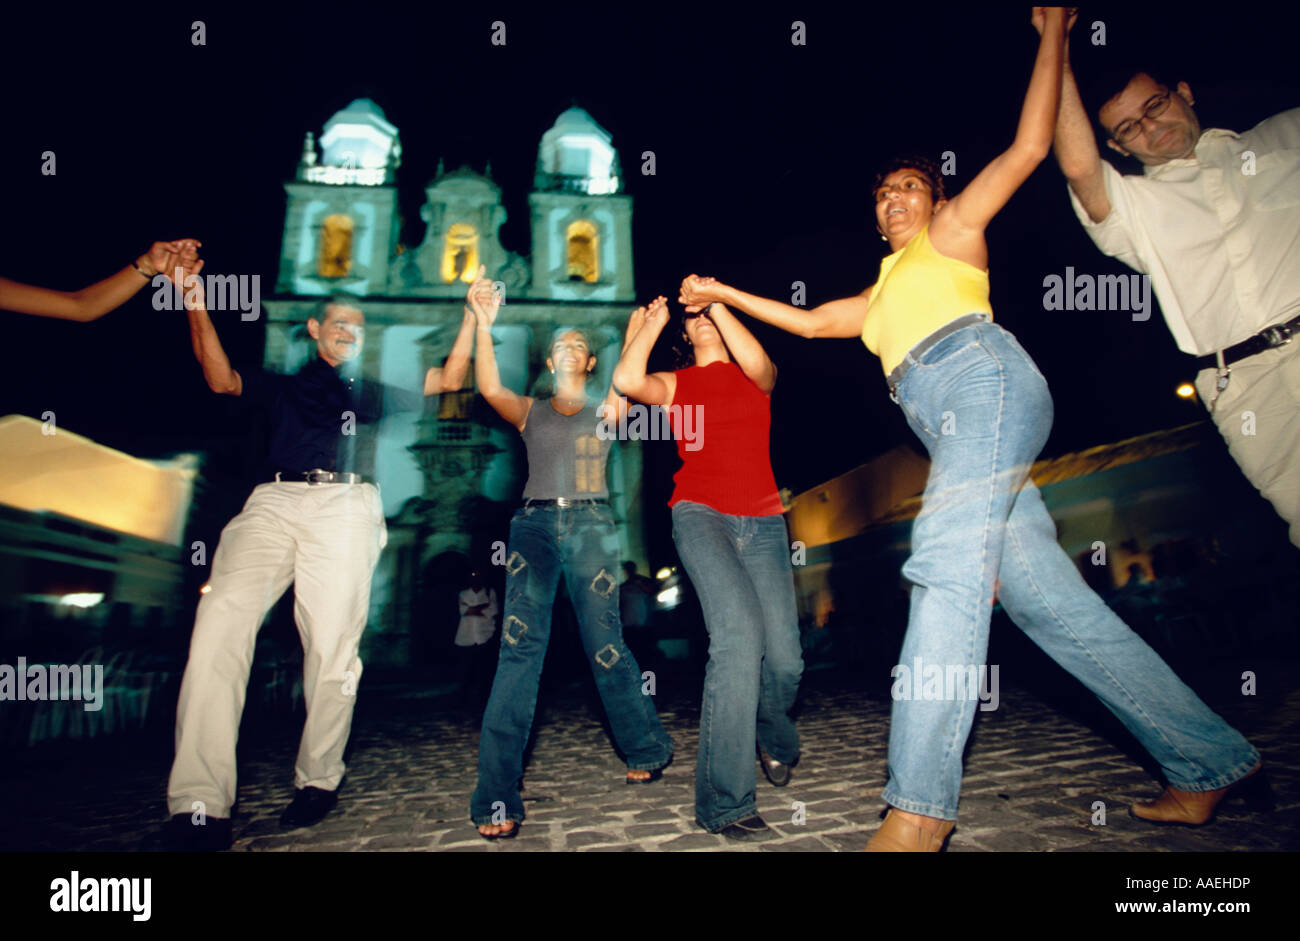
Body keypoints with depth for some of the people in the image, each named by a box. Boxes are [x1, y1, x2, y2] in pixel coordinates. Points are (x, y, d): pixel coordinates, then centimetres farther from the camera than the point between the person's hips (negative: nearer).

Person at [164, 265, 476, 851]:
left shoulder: (373, 394, 31)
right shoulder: (284, 387, 28)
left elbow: (449, 378, 25)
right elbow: (222, 379, 10)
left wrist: (473, 315, 17)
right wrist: (196, 304, 1)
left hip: (345, 507, 1)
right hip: (274, 501, 0)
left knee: (332, 646, -11)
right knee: (221, 619, -21)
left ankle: (318, 780, 7)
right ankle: (199, 804, -21)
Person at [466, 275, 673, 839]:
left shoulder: (605, 409, 18)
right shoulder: (530, 411, 17)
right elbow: (490, 389, -2)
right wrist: (483, 323, -9)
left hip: (591, 524, 0)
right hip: (535, 523, 0)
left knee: (604, 644, -4)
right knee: (521, 644, -14)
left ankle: (646, 749, 21)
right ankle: (497, 797, -16)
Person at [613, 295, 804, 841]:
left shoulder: (757, 378, 16)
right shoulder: (675, 384, 14)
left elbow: (757, 362, -11)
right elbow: (626, 381, -9)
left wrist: (716, 302, -5)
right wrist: (652, 323, 4)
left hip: (762, 522, 2)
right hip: (700, 515, -2)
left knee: (784, 657, -6)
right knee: (738, 632, -27)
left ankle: (774, 738, 33)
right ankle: (724, 802, -19)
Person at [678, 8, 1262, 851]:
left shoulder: (953, 231, 21)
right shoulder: (884, 292, 38)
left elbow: (1029, 148, 13)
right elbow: (813, 320, 40)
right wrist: (726, 295, 40)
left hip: (984, 383, -7)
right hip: (952, 428, 8)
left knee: (950, 563, -26)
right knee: (1052, 602, 0)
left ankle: (920, 805, -34)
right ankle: (1210, 762, 7)